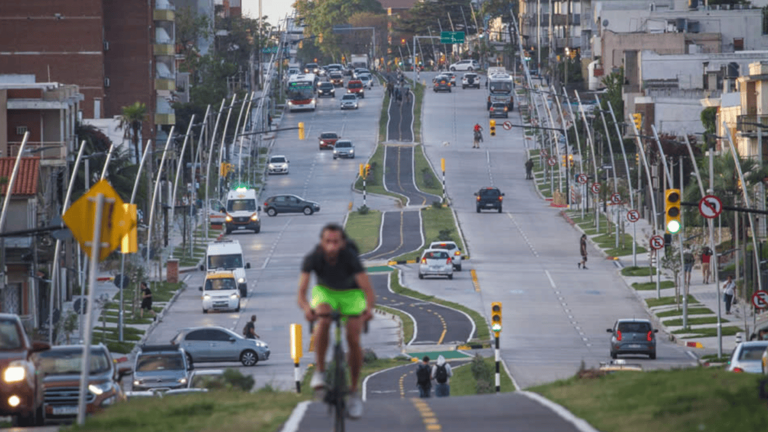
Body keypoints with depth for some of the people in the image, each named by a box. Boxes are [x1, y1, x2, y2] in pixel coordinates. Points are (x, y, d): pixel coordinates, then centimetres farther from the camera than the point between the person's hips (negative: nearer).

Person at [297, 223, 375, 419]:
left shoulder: (350, 257, -33)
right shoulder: (313, 258, -30)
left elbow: (369, 292, -38)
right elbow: (301, 292, -37)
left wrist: (369, 308, -60)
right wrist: (306, 308, -59)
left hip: (350, 293, 0)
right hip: (325, 291, 0)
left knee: (353, 341, -14)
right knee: (323, 321, -33)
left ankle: (354, 391, 5)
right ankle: (319, 372, -20)